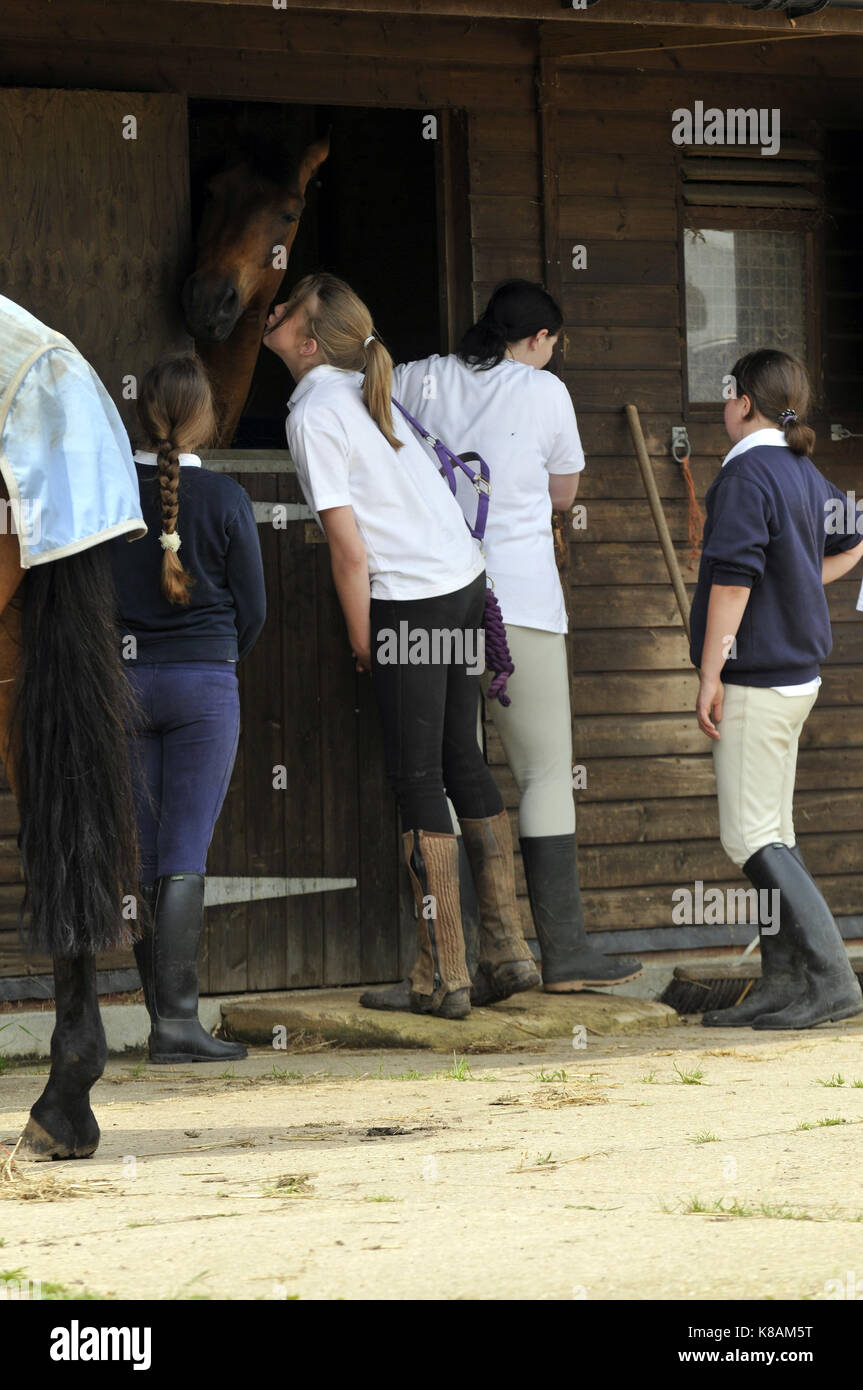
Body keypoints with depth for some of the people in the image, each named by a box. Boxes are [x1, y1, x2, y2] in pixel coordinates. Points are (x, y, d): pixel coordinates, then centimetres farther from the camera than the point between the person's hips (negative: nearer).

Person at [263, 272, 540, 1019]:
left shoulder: (315, 415, -13)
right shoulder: (369, 387, 10)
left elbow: (350, 550, -14)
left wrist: (363, 643, -5)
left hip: (411, 604, -8)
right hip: (467, 585, 8)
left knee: (419, 782, -2)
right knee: (463, 762, 16)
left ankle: (442, 977, 1)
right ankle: (508, 948, 18)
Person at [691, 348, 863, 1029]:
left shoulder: (747, 473, -15)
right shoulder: (806, 475, 12)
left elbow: (733, 577, -21)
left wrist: (710, 674, -18)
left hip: (755, 679, -9)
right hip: (798, 672, 9)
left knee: (751, 836, -8)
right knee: (772, 833, 13)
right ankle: (784, 981, 13)